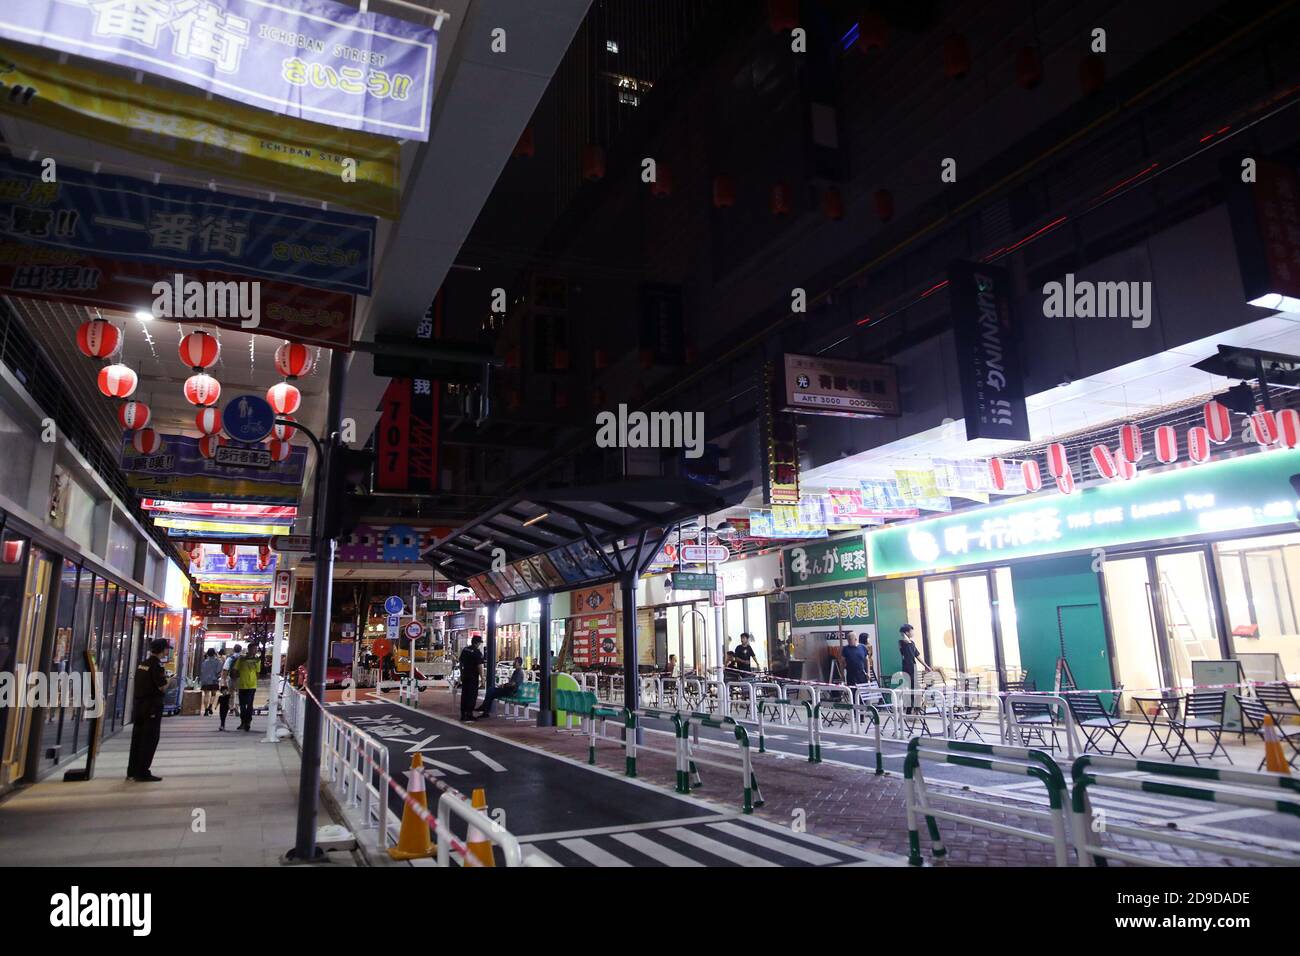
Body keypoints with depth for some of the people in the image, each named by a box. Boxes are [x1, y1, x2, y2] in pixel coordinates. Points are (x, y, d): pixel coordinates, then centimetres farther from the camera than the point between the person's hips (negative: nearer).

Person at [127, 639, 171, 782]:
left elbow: (143, 682, 16)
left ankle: (132, 771, 21)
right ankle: (143, 773, 1)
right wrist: (168, 681, 3)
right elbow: (162, 687, -17)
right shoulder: (156, 665, -15)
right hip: (152, 705, -8)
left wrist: (164, 680, 14)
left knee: (137, 737, 14)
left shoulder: (142, 663, 10)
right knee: (150, 739, -1)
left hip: (139, 703, 8)